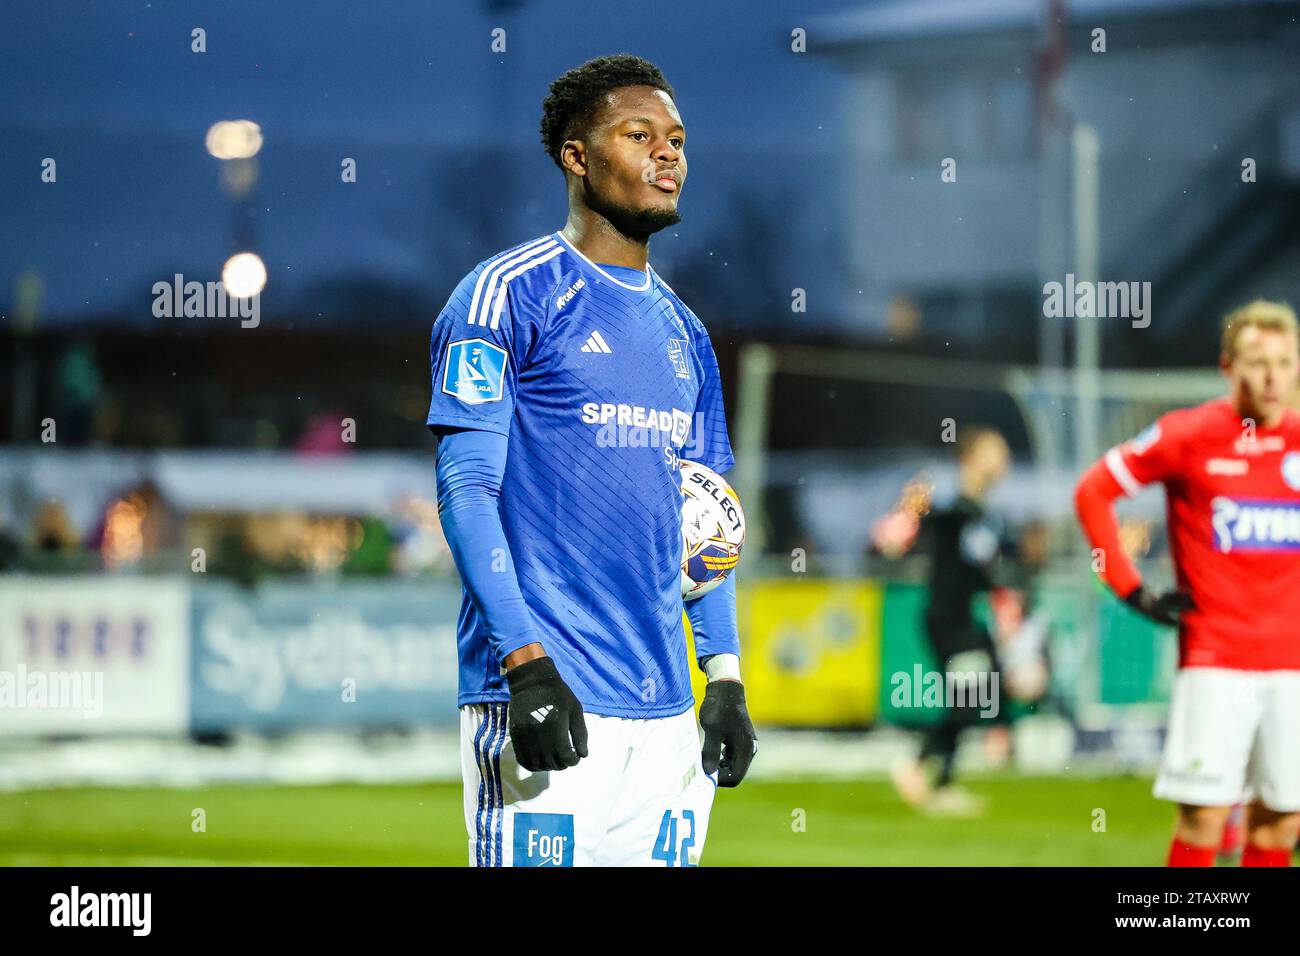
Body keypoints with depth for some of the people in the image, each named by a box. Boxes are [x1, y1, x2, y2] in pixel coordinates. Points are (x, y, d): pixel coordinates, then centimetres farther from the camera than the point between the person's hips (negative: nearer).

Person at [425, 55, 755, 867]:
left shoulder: (684, 333, 18)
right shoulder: (508, 295, -3)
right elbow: (466, 487, -9)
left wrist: (726, 679, 10)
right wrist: (526, 662, -18)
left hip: (667, 712, 7)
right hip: (548, 698, -7)